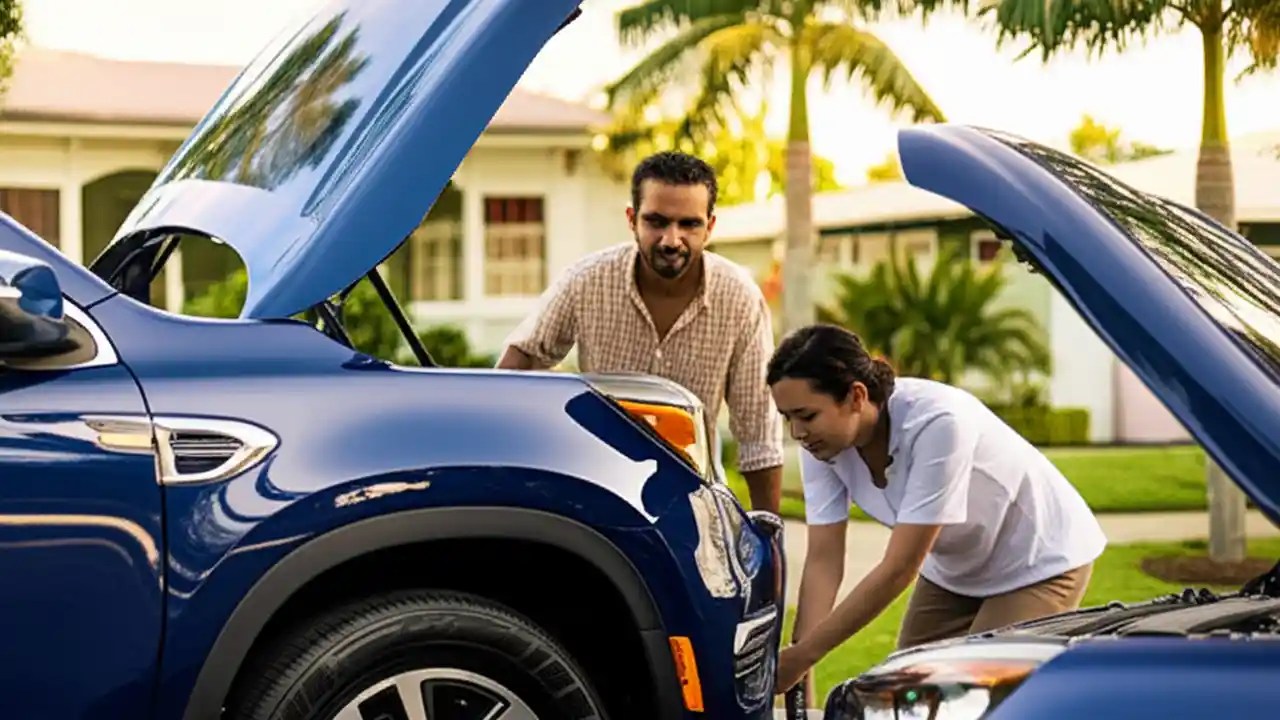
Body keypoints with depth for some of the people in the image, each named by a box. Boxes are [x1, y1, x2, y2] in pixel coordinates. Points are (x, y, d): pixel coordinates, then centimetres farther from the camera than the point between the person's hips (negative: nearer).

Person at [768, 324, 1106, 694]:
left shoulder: (936, 423, -37)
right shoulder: (825, 441, -18)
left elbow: (899, 569, -35)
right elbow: (823, 559, -15)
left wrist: (801, 657, -33)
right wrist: (797, 657, -27)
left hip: (1040, 562, -6)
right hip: (956, 571, 7)